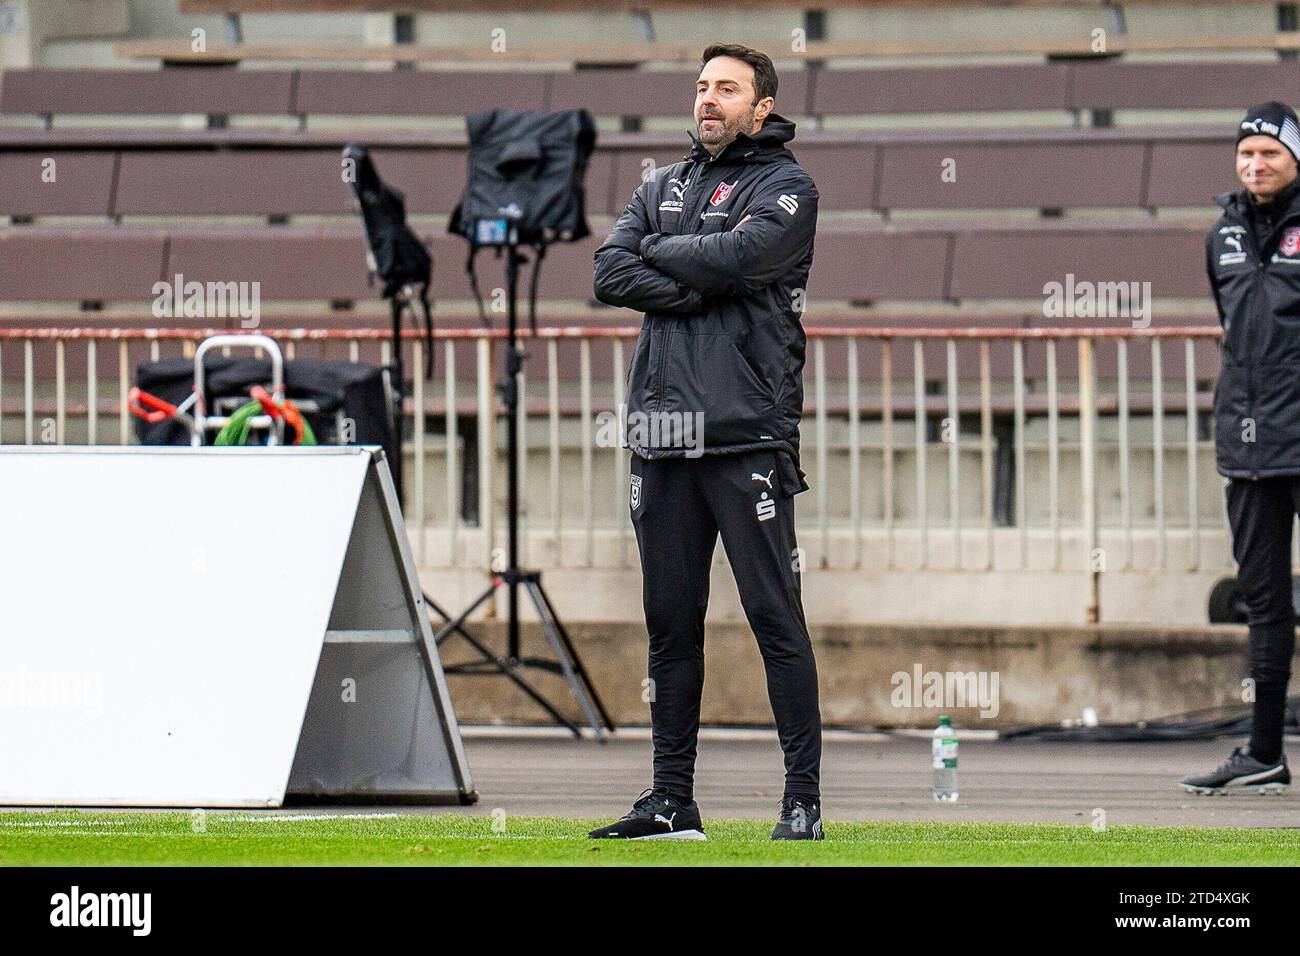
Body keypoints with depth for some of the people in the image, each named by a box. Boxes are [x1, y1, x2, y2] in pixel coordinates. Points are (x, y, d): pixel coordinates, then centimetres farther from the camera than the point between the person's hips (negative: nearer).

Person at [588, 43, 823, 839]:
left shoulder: (787, 189, 2)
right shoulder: (662, 189, 20)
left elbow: (739, 257, -16)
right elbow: (612, 273, 5)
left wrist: (660, 252, 0)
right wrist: (702, 288, -9)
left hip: (747, 436, -6)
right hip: (664, 435, 6)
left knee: (774, 614, -7)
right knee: (671, 619, 7)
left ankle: (804, 798, -6)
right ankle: (672, 800, 11)